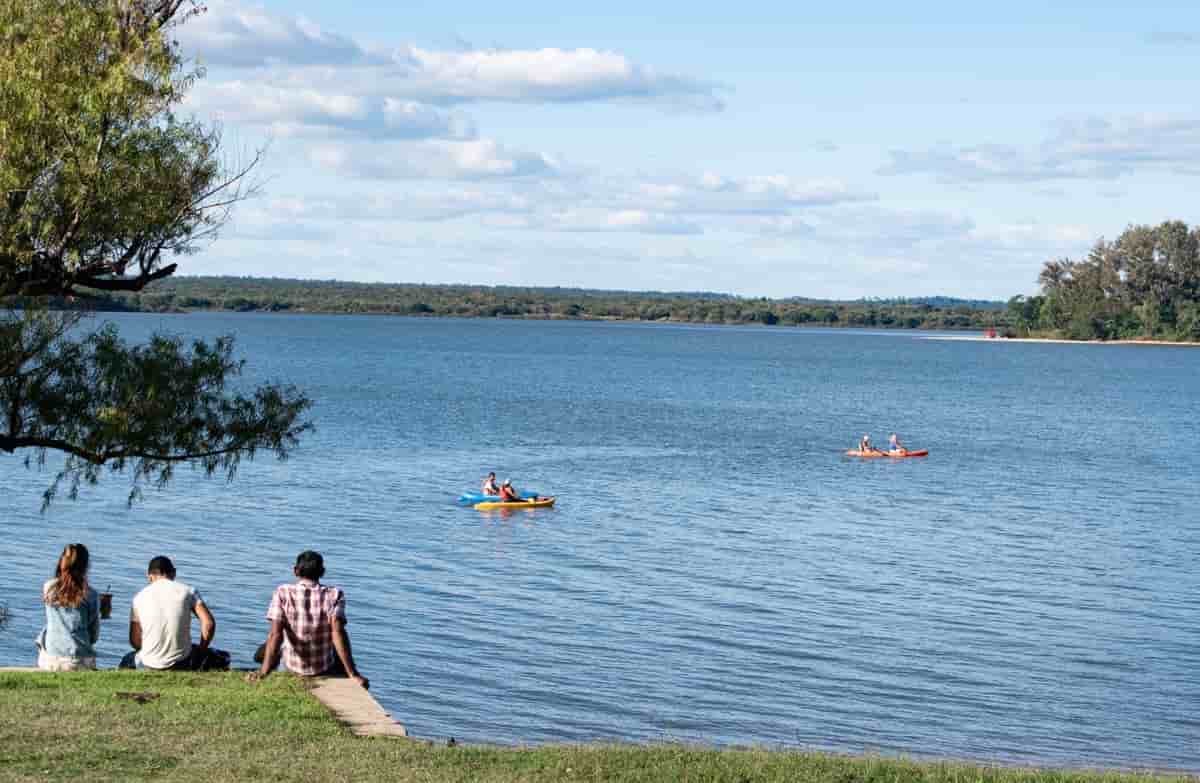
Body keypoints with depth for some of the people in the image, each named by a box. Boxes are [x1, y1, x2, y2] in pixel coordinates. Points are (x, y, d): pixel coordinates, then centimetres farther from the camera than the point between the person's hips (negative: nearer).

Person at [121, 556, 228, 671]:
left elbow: (134, 641, 5)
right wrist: (201, 651, 8)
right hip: (181, 663, -1)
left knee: (126, 662, 36)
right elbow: (209, 623, -8)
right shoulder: (188, 591, 1)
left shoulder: (139, 597, 4)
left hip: (150, 665, 1)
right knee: (222, 658, 25)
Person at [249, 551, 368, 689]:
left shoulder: (283, 593, -16)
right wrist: (353, 675, -26)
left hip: (292, 665, 1)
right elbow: (338, 632, -25)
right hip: (325, 668, 0)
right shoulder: (334, 595, -16)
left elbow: (276, 633, -23)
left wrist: (263, 671, -25)